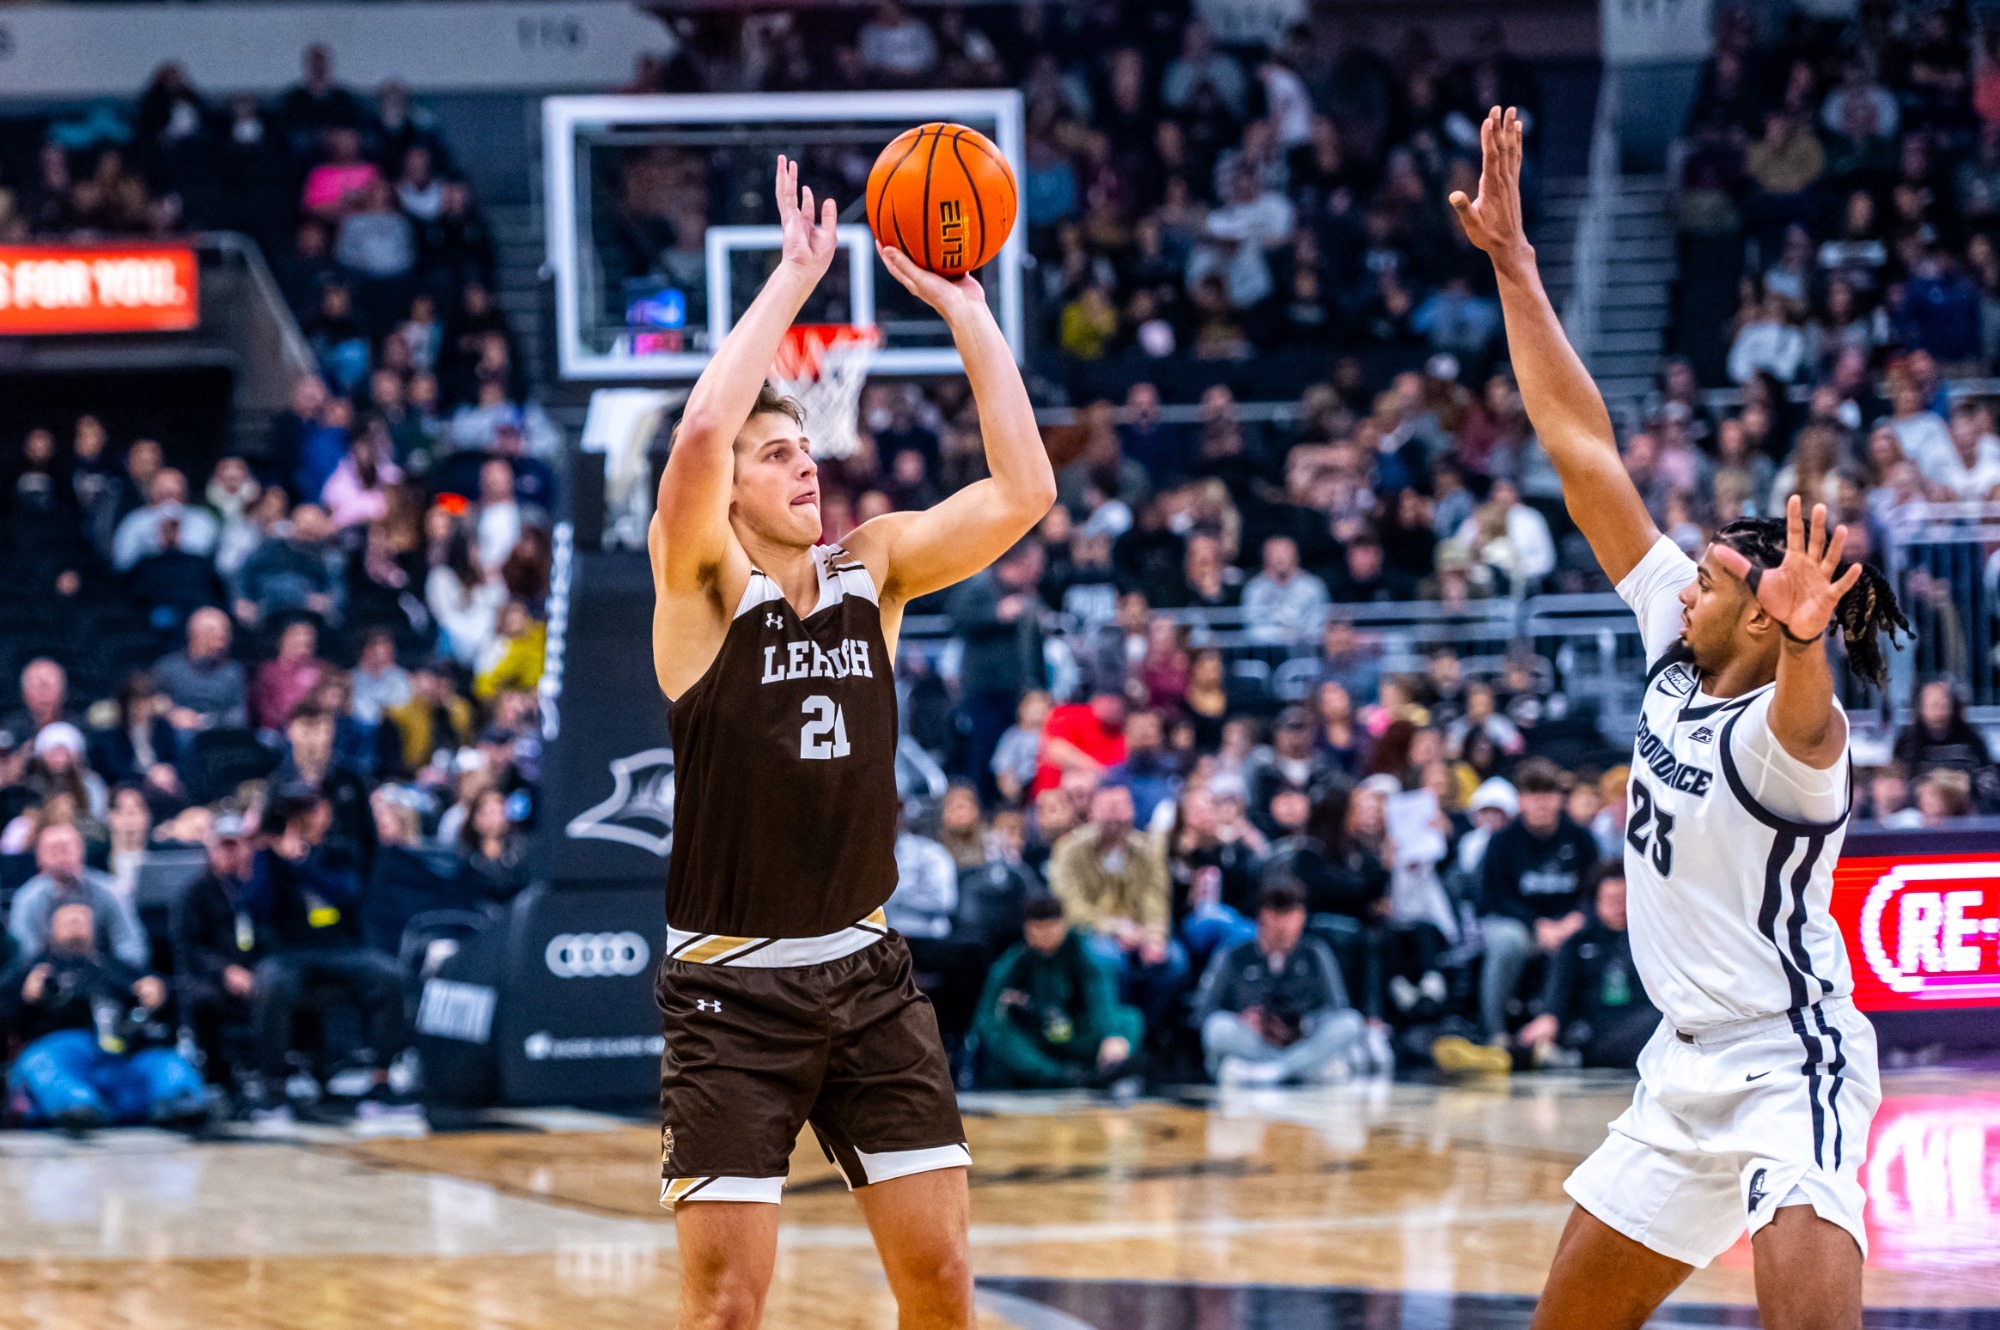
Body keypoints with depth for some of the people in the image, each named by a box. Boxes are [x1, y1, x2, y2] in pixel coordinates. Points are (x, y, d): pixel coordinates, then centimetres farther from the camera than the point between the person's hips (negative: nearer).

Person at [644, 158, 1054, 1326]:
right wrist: (796, 277, -21)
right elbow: (699, 435, -27)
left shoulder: (873, 566, 5)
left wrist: (964, 309, -9)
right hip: (733, 984, -4)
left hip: (865, 969, 5)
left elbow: (1024, 492, -6)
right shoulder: (703, 584, -8)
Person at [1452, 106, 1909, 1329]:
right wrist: (1513, 265, 2)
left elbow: (1803, 720, -46)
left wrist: (1804, 641, -69)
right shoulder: (1679, 648, 2)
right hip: (1689, 1067, 9)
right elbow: (1585, 454, 3)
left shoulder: (1786, 725, -19)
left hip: (1789, 1065, -9)